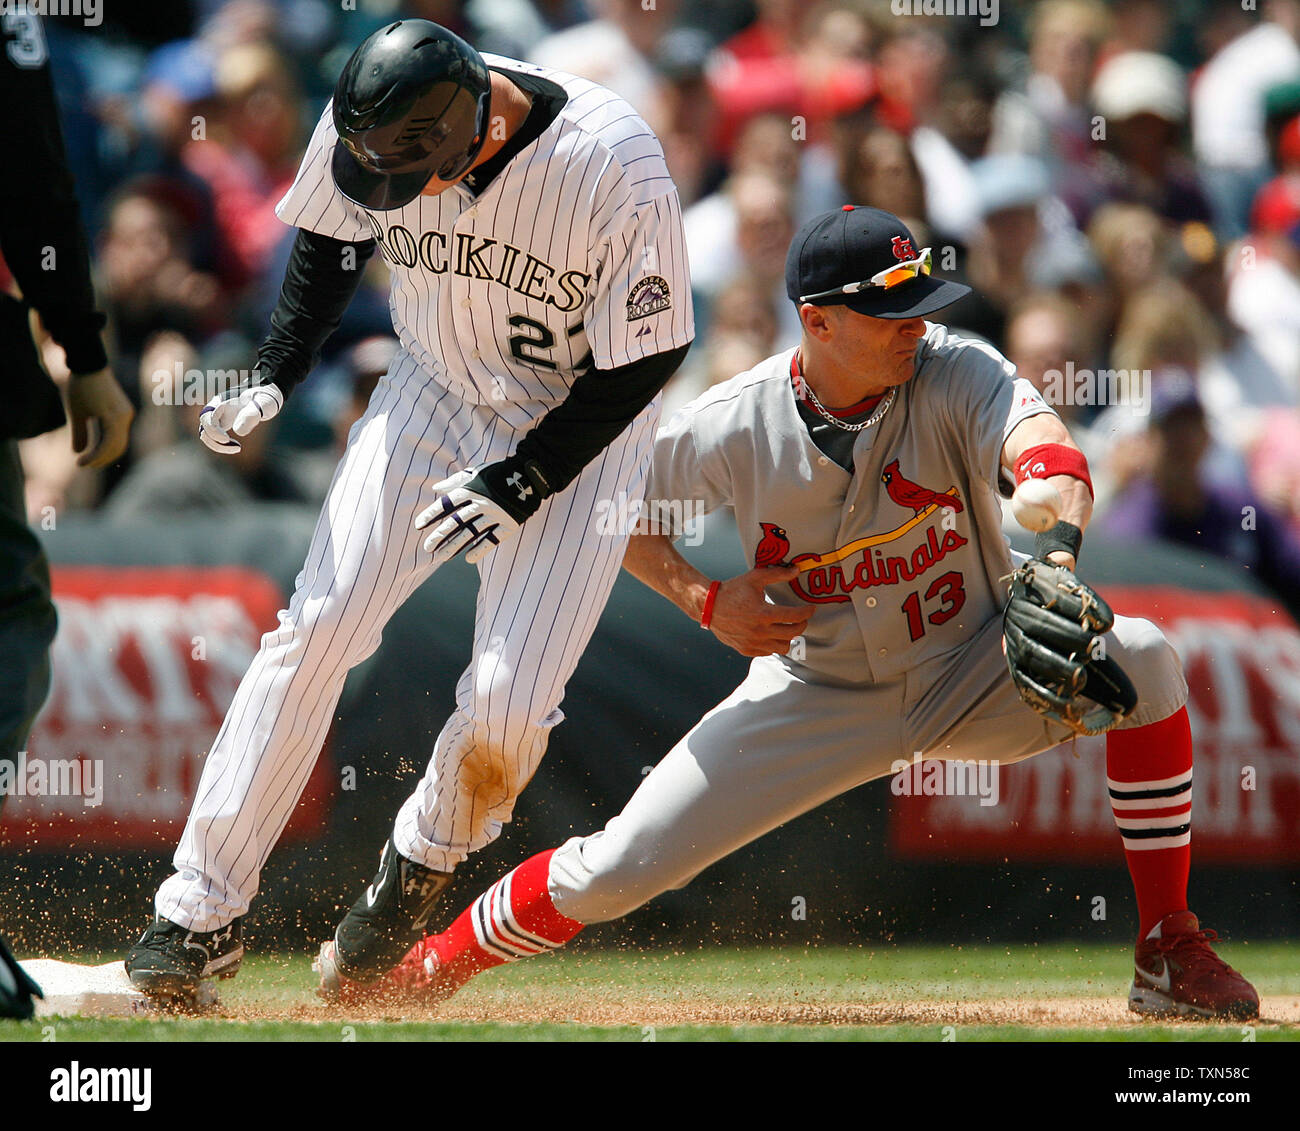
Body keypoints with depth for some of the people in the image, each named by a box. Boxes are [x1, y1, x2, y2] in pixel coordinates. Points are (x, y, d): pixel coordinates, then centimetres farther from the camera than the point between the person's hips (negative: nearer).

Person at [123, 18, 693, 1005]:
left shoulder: (617, 170, -32)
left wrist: (519, 486, -23)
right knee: (318, 627, -10)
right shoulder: (364, 129, -19)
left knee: (508, 702, -16)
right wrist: (274, 378, -7)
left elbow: (643, 363, -20)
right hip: (435, 396, 4)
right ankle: (202, 913, -4)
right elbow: (331, 241, 5)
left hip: (583, 430, -3)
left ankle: (423, 867, 16)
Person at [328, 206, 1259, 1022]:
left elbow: (1050, 455, -43)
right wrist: (704, 598, -15)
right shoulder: (739, 425, -17)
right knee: (622, 866, -8)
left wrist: (1056, 563, -64)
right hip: (821, 697, 0)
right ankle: (427, 971, 19)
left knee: (1141, 656, -27)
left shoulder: (956, 375, -22)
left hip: (973, 678, 0)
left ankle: (1170, 951, -17)